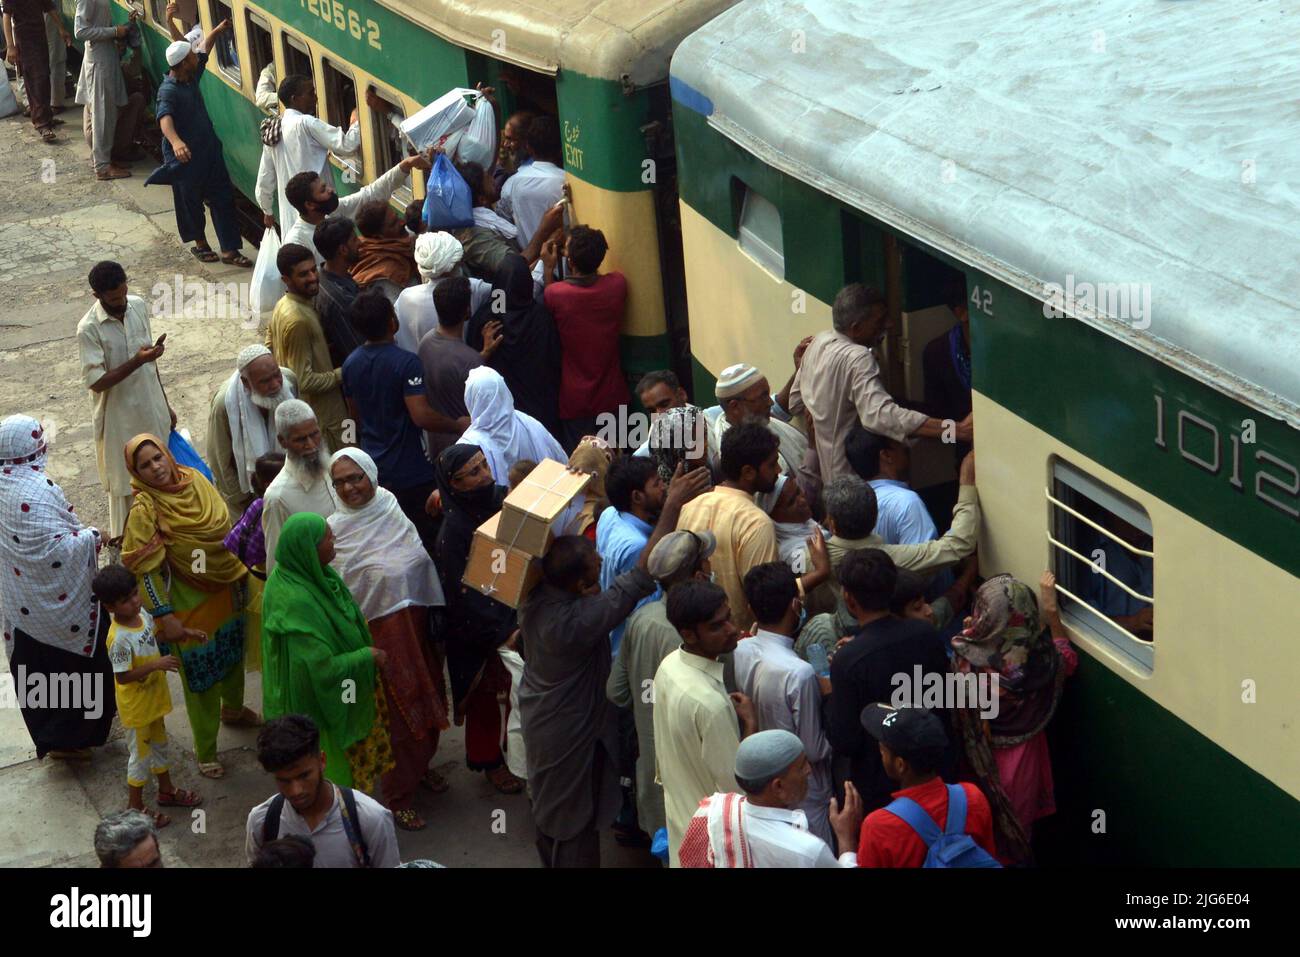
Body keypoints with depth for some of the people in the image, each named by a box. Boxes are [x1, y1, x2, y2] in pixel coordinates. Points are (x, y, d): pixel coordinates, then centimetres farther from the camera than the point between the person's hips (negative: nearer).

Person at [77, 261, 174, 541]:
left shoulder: (139, 306, -4)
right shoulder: (89, 329, -22)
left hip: (152, 409, 6)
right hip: (120, 418, -6)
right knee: (126, 482, 9)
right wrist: (137, 361, -33)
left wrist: (165, 405, 13)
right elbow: (95, 382, -24)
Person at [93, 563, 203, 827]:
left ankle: (166, 790, 47)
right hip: (136, 706, -8)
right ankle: (135, 807, 28)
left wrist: (184, 633, 1)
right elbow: (123, 676, -30)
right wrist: (157, 664, -36)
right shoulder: (120, 639, -33)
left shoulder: (142, 614, -9)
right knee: (141, 755, 9)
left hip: (154, 698, 8)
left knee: (160, 745, 26)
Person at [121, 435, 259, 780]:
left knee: (234, 654, 27)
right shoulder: (145, 511, -24)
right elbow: (146, 569, -21)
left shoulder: (194, 480, -7)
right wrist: (164, 617, -23)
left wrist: (241, 574, 13)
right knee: (200, 674, 7)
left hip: (228, 589, 6)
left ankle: (233, 709, 56)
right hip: (190, 603, -6)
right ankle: (205, 751, 26)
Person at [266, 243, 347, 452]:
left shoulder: (282, 305, 0)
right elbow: (305, 381, -27)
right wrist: (340, 375, -16)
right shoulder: (299, 320, -29)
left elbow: (270, 348, 15)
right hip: (322, 416, -10)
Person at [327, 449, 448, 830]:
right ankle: (398, 796, 21)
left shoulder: (392, 509, -1)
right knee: (397, 709, 4)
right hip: (381, 629, -5)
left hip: (418, 618, 5)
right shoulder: (336, 529, -15)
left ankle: (419, 766, 45)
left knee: (426, 697, 19)